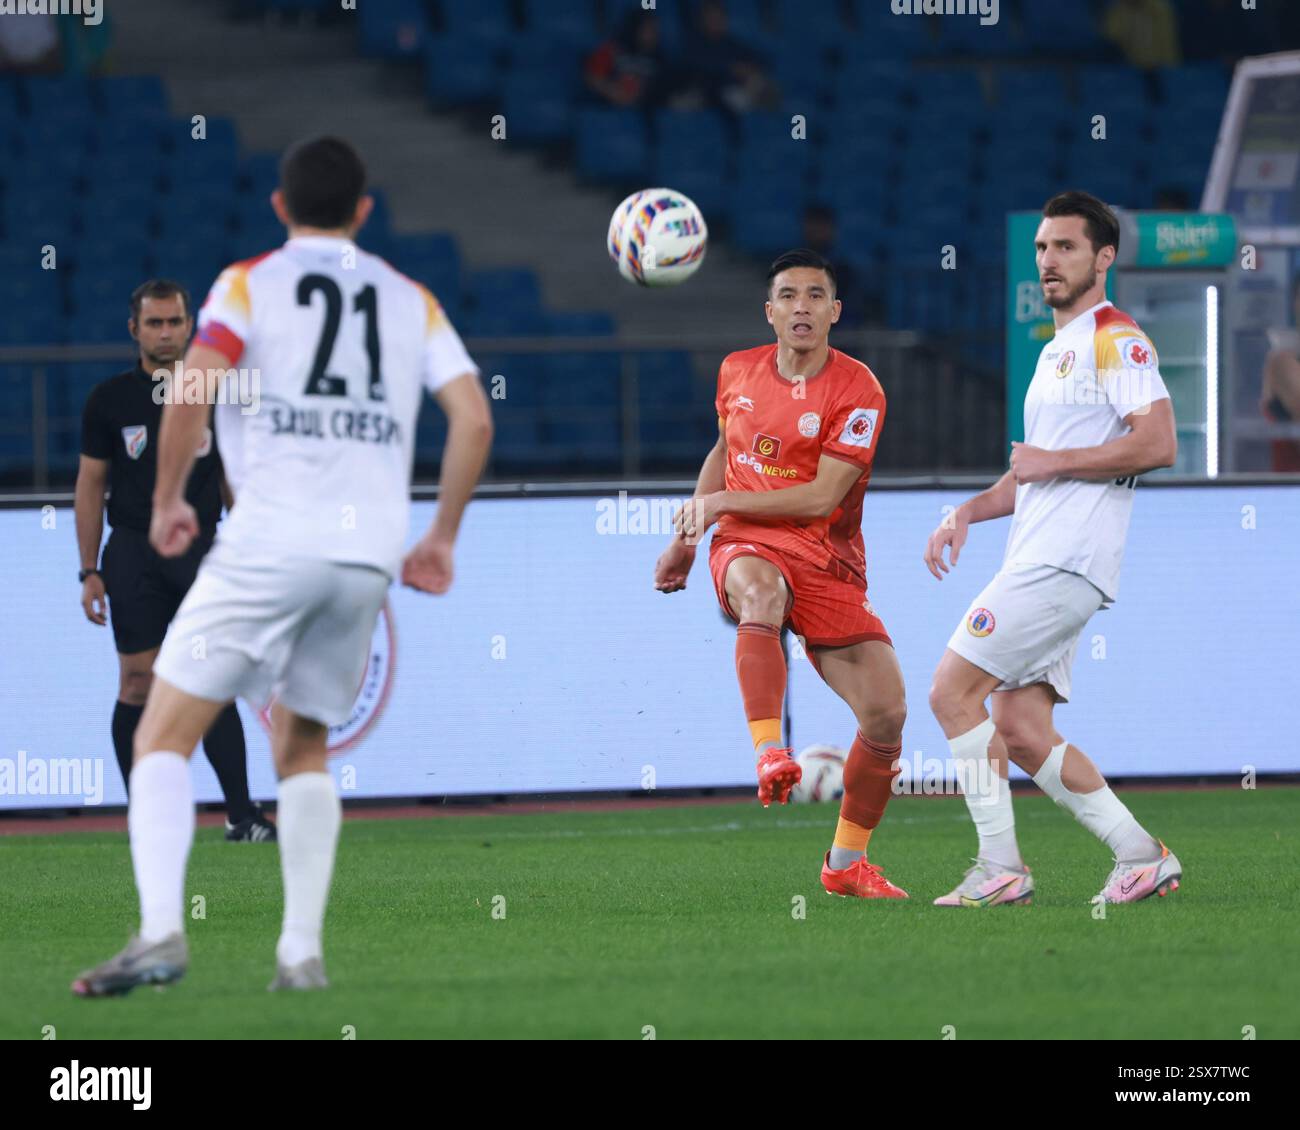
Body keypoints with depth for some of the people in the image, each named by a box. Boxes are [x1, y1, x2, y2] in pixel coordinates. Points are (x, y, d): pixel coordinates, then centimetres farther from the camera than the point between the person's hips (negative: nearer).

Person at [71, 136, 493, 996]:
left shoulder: (250, 283, 7)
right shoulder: (413, 301, 17)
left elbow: (191, 388, -9)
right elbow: (473, 417, 6)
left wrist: (168, 500, 3)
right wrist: (442, 539, 16)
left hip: (270, 538, -4)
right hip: (370, 552, 4)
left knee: (164, 737, -1)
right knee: (303, 747, 19)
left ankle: (161, 930, -21)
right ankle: (302, 951, 6)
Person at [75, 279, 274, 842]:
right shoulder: (109, 400, 3)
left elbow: (232, 479, 12)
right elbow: (91, 484, 6)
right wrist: (90, 572, 1)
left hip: (200, 550, 1)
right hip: (134, 551, 0)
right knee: (138, 683, -2)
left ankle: (241, 815, -8)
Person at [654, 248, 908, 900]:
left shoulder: (857, 390, -7)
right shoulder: (737, 372, 8)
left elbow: (822, 497, -14)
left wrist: (720, 503, -13)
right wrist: (686, 537, 26)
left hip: (829, 562, -1)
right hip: (747, 547, 1)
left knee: (887, 714, -10)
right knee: (760, 591, -40)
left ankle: (846, 863, 11)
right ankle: (770, 756, -50)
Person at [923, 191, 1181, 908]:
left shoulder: (1115, 339, -7)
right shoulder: (1056, 351, 24)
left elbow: (1158, 445, -19)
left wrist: (1053, 462, -14)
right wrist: (968, 512, 16)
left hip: (1062, 565, -10)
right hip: (1036, 560, 10)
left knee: (953, 690, -13)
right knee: (1019, 731, 5)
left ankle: (1000, 868, -9)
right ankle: (1142, 858, 8)